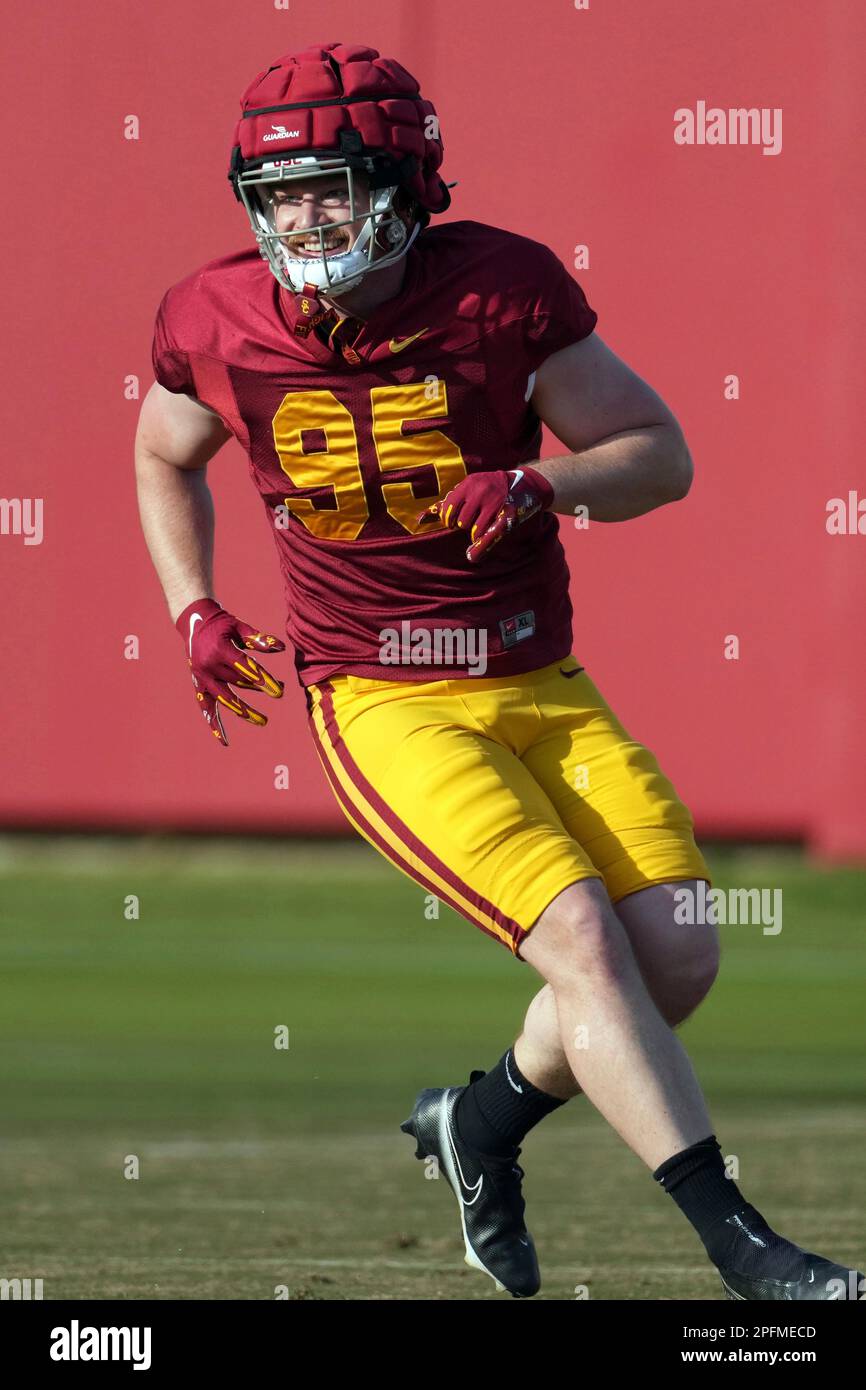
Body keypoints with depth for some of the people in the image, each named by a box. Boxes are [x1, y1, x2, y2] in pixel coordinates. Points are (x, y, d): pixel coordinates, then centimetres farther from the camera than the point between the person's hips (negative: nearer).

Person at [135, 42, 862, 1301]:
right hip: (384, 707, -2)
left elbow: (661, 455, -1)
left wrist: (535, 488, -20)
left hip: (542, 688, 3)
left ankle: (486, 1122, 22)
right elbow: (165, 457, 19)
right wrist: (194, 613, 5)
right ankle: (742, 1247, -18)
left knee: (680, 955, -7)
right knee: (583, 938, -21)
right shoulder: (220, 323, -5)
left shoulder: (502, 290, -9)